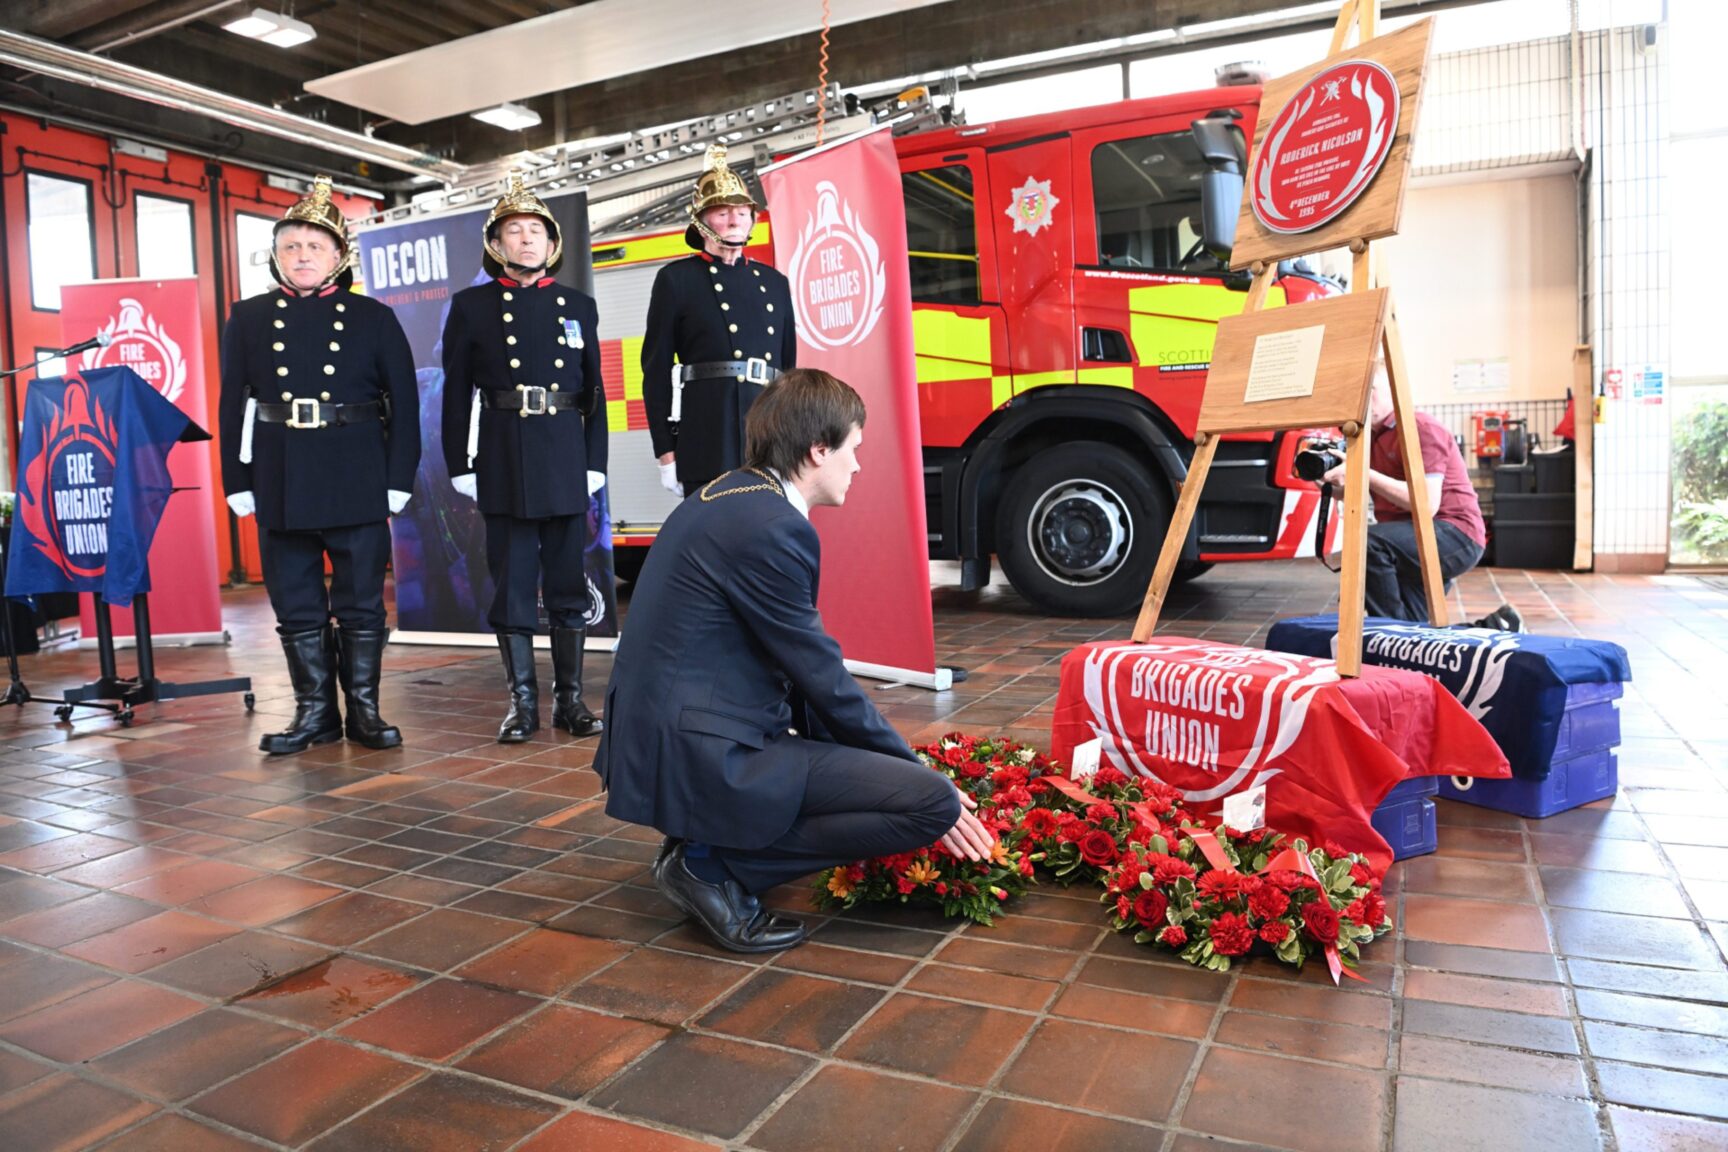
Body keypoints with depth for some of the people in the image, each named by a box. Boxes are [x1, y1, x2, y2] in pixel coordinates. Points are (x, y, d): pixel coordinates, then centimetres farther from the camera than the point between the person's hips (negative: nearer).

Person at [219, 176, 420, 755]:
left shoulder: (374, 318, 5)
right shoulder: (247, 320, 10)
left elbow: (404, 403, 1)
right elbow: (232, 405, 8)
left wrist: (399, 480, -5)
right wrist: (237, 483, 1)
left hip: (357, 483, -2)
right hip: (280, 484, 2)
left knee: (361, 602, 4)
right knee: (297, 605, 7)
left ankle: (364, 709, 15)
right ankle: (315, 711, 18)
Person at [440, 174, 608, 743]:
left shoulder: (579, 306, 12)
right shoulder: (471, 306, 6)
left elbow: (595, 390, 10)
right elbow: (456, 392, 3)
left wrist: (596, 461, 3)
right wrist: (459, 464, -3)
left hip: (566, 458, 2)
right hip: (503, 461, -1)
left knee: (568, 582, 5)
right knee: (512, 583, 2)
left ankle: (570, 697, 14)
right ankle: (522, 701, 11)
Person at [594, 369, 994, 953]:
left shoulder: (726, 496, 12)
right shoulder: (773, 527, -18)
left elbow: (799, 666, 16)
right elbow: (823, 679, -13)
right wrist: (918, 775, 0)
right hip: (701, 757, -10)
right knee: (934, 801, -14)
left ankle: (704, 840, 13)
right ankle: (717, 866, -6)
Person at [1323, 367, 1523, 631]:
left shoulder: (1420, 428, -16)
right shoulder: (1368, 434, 9)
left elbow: (1427, 505, -27)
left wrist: (1363, 473, -31)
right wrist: (1337, 485, -17)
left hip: (1455, 535, -9)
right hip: (1411, 539, 9)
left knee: (1368, 542, -36)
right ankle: (1494, 629, 27)